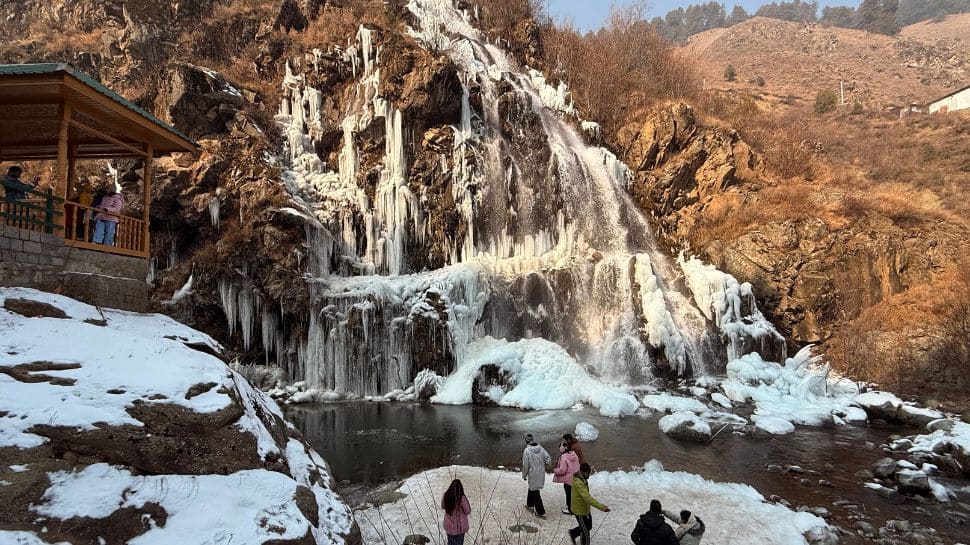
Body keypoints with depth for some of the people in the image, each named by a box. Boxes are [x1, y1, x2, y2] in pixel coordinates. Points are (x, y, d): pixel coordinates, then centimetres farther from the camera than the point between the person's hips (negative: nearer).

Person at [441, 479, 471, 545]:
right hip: (460, 525, -3)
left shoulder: (446, 496, -16)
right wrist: (466, 501, -4)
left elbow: (443, 507, 4)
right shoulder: (462, 498, -29)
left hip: (449, 524, 3)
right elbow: (468, 511, -17)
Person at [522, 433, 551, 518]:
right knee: (532, 488, 26)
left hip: (533, 474, -6)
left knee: (535, 492, 3)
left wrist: (524, 475, 0)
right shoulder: (540, 448, -2)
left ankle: (541, 512, 4)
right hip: (541, 473, 6)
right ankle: (530, 505, 41)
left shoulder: (527, 451, -17)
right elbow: (548, 459, -4)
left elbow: (525, 465, -13)